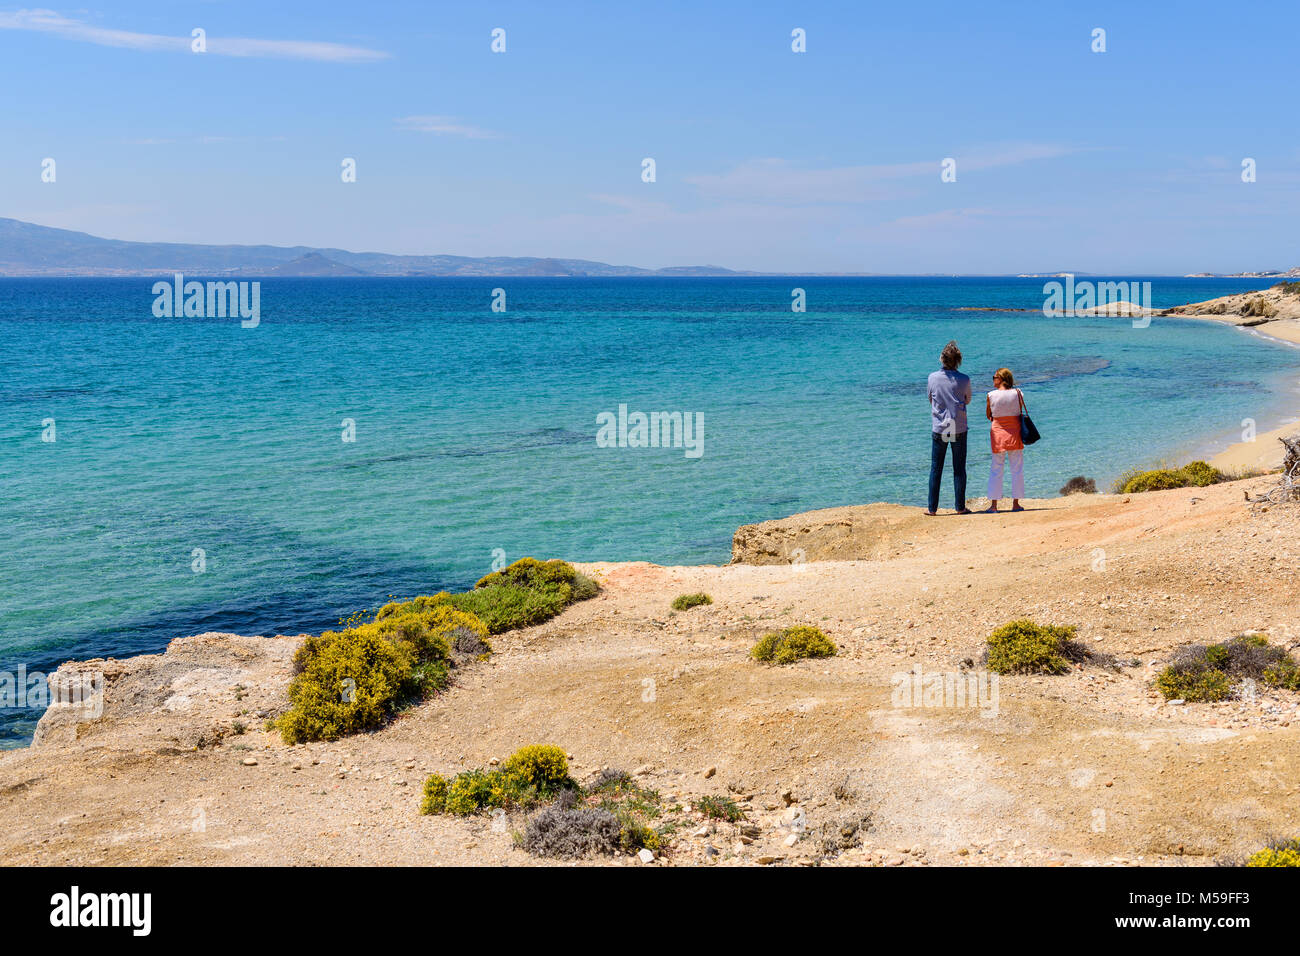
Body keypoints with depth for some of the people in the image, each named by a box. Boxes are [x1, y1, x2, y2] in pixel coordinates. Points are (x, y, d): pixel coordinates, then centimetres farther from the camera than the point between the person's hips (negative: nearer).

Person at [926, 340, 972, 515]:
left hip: (938, 429, 1)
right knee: (959, 469, 6)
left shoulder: (933, 377, -5)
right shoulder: (964, 380, -8)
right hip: (959, 429, -1)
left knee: (935, 469, 7)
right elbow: (967, 401, 9)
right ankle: (960, 507, 8)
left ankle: (932, 508, 8)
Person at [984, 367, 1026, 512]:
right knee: (1017, 469, 8)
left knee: (996, 470, 6)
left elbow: (988, 415, 3)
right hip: (1015, 432, 1)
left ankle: (994, 504, 5)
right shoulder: (1018, 393, -3)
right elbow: (1020, 411, 3)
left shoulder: (991, 395, -8)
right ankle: (1015, 503, 9)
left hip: (997, 431, -1)